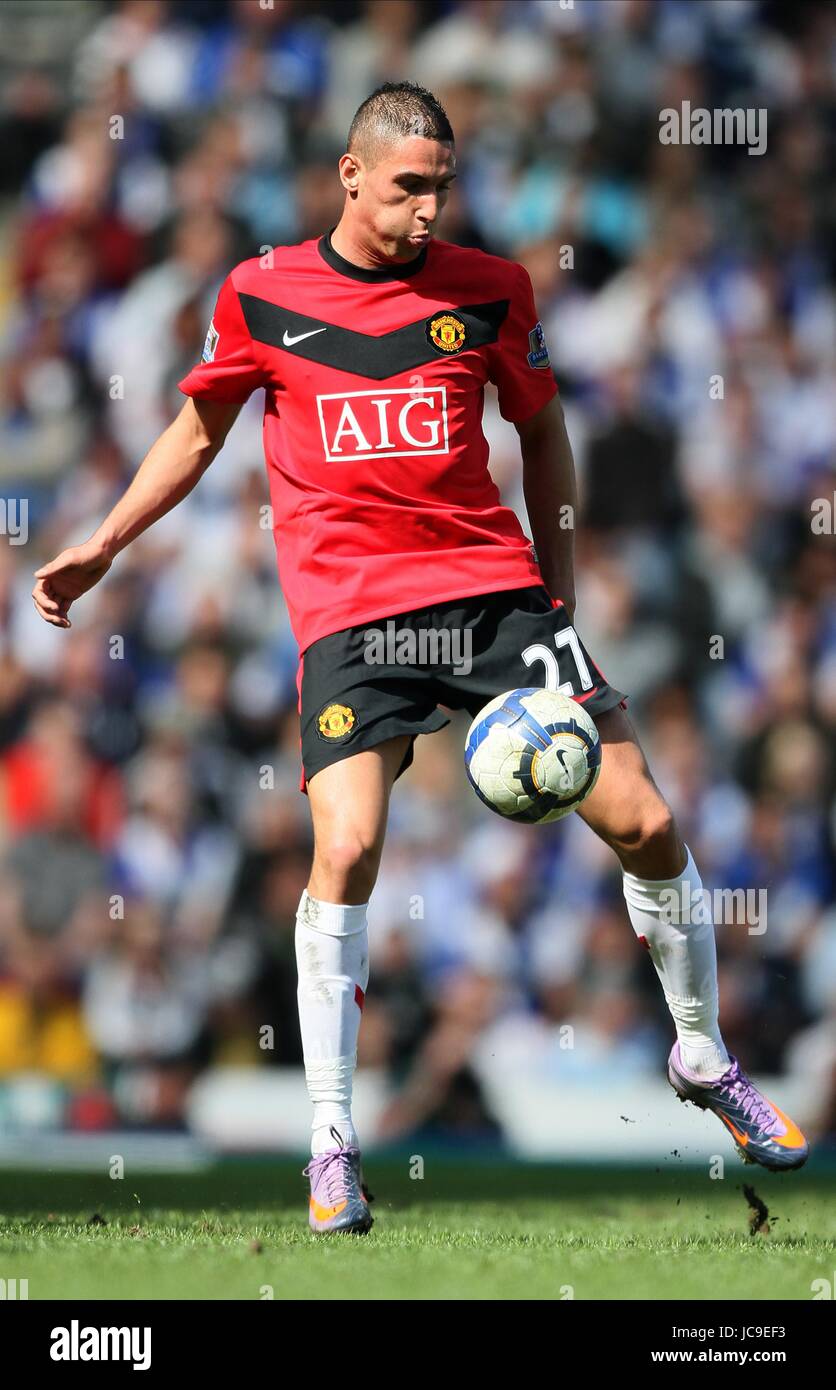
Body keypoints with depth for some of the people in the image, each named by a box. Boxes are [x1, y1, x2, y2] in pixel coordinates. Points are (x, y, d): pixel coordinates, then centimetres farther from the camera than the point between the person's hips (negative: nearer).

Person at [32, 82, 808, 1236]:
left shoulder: (490, 289, 4)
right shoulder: (261, 296, 2)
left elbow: (541, 426, 17)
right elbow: (197, 433, 17)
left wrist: (558, 582, 13)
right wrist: (100, 549, 15)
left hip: (493, 584, 2)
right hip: (348, 608, -2)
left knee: (642, 821, -4)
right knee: (346, 851, -20)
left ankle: (704, 1060, 20)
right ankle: (331, 1140, -7)